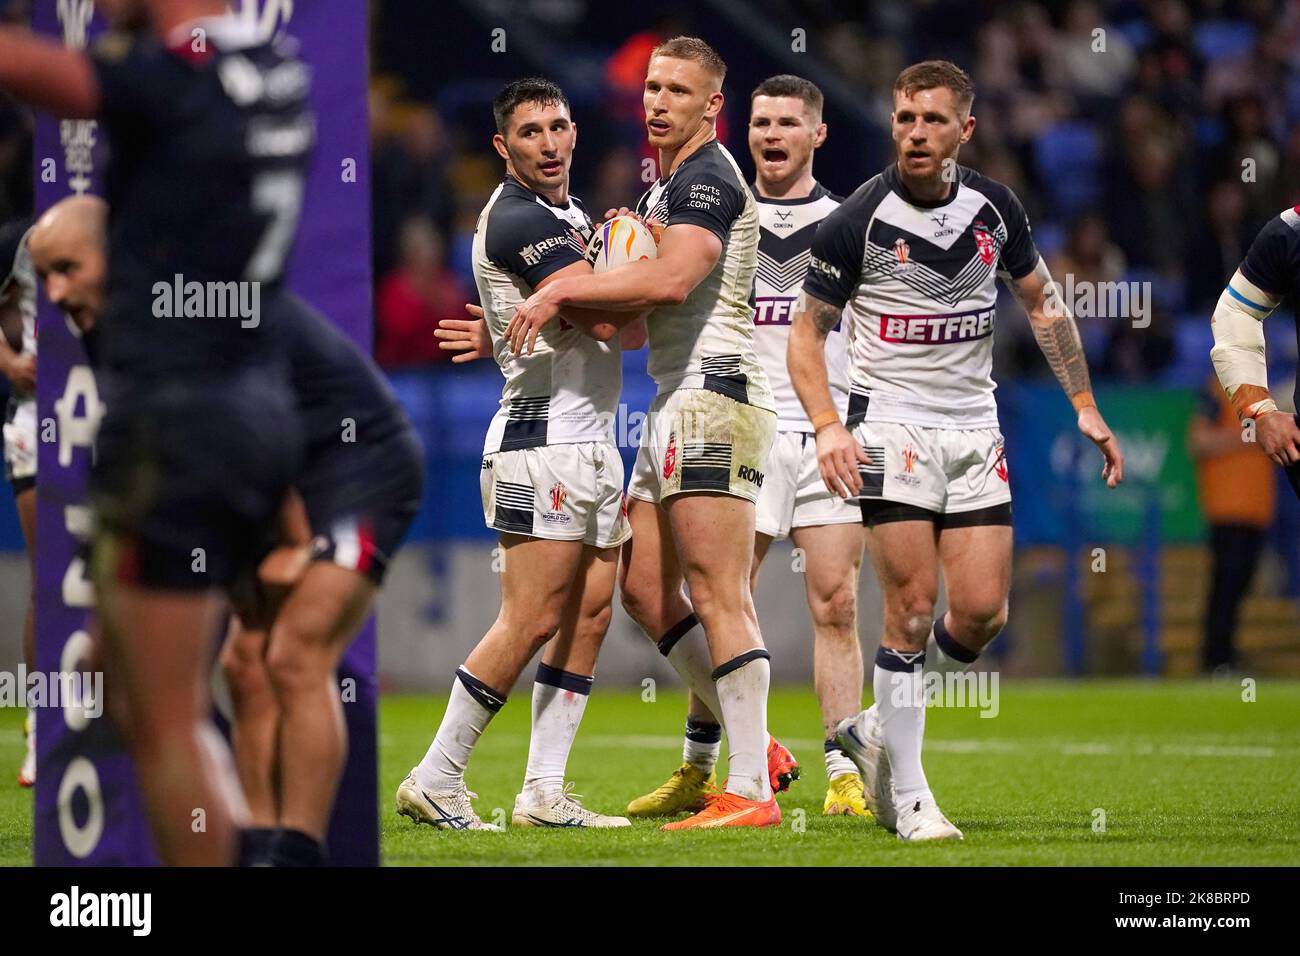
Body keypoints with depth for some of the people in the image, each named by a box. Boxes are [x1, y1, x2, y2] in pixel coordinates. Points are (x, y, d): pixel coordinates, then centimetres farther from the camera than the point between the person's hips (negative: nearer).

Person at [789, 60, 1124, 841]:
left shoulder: (995, 208, 2)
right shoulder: (858, 221, -9)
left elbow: (1044, 305, 16)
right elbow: (807, 330, -3)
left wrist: (1085, 407, 11)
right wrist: (828, 425, -17)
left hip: (974, 430, 4)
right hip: (892, 426, -4)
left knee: (983, 612, -3)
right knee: (914, 604, -11)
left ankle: (878, 728, 20)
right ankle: (907, 795, -2)